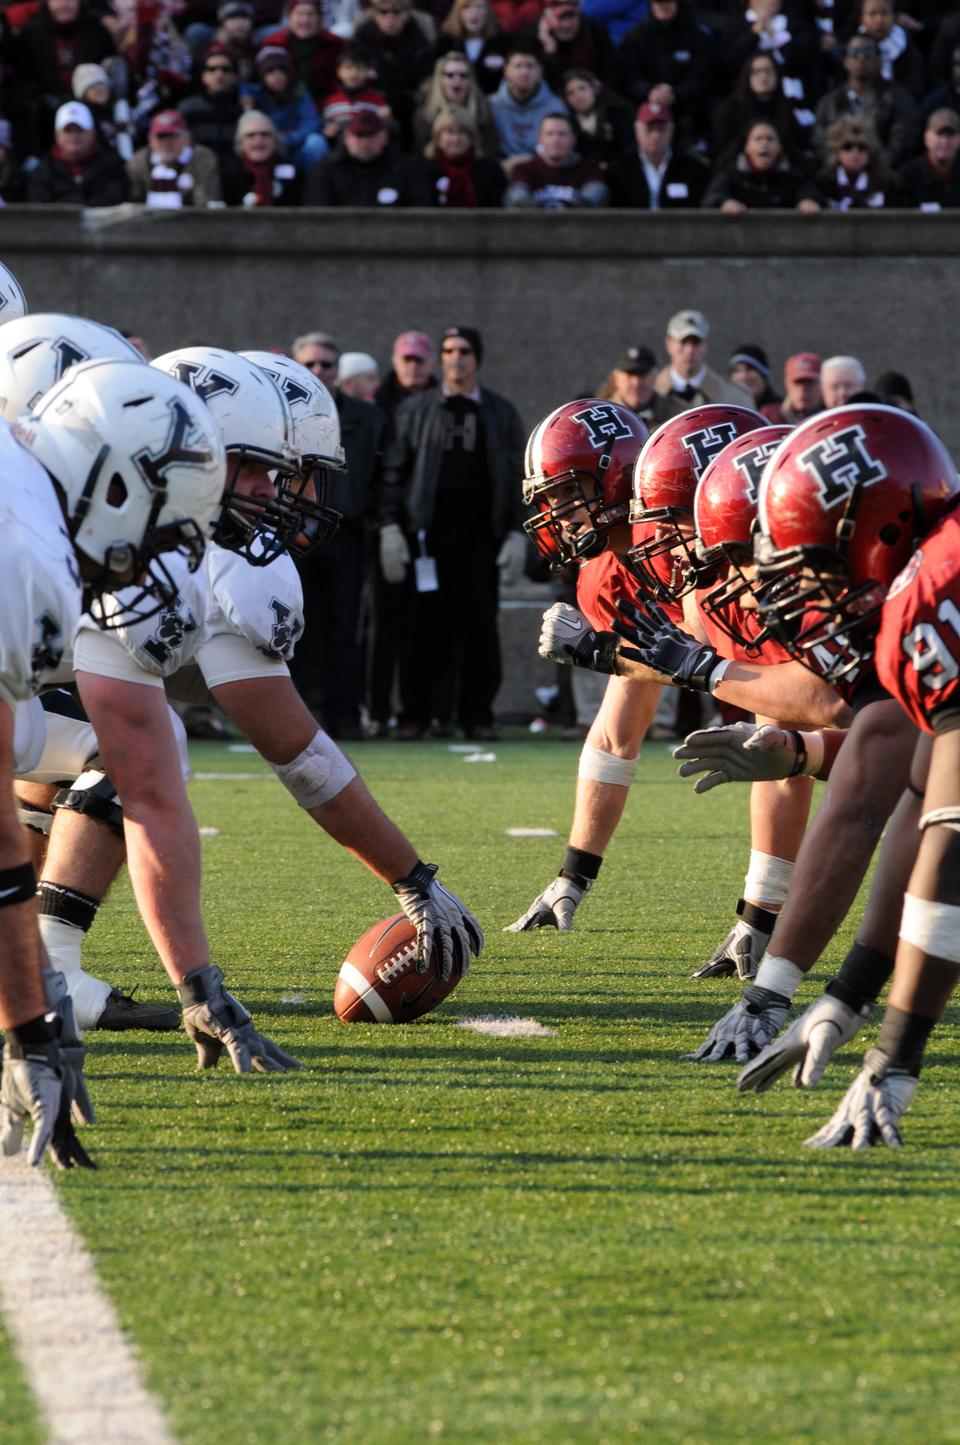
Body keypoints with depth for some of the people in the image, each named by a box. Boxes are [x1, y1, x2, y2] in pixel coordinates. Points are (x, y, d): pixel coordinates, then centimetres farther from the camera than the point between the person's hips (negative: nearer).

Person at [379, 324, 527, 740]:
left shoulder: (501, 414, 12)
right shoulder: (415, 410, 11)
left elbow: (516, 478, 11)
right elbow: (394, 471, 8)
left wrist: (516, 534, 2)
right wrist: (390, 528, -2)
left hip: (481, 530, 1)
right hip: (428, 528, -1)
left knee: (478, 624, -2)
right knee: (422, 623, -4)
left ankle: (476, 714, 3)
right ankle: (415, 715, 1)